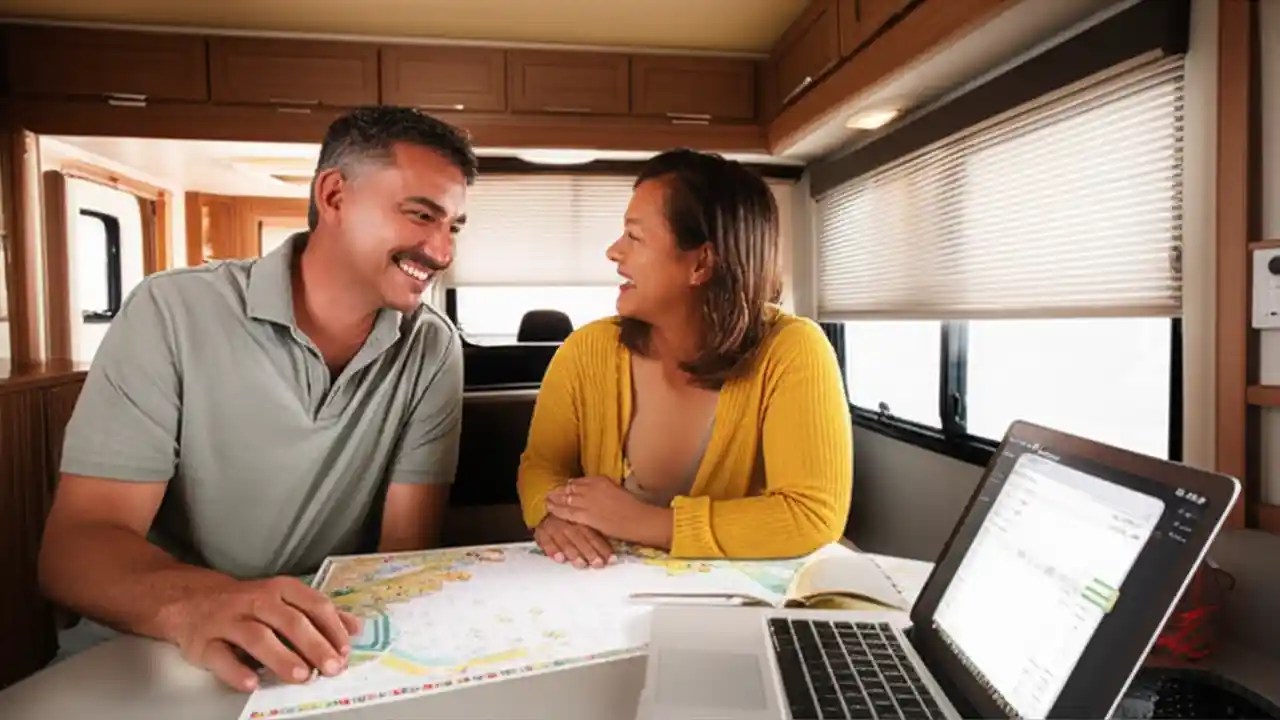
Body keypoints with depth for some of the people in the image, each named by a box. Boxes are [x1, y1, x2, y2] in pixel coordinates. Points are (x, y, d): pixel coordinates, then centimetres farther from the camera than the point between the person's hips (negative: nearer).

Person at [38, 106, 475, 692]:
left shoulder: (432, 351, -6)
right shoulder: (174, 313, -11)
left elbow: (407, 546, -7)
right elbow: (77, 544, -15)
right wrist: (193, 604, -35)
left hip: (327, 657, 2)